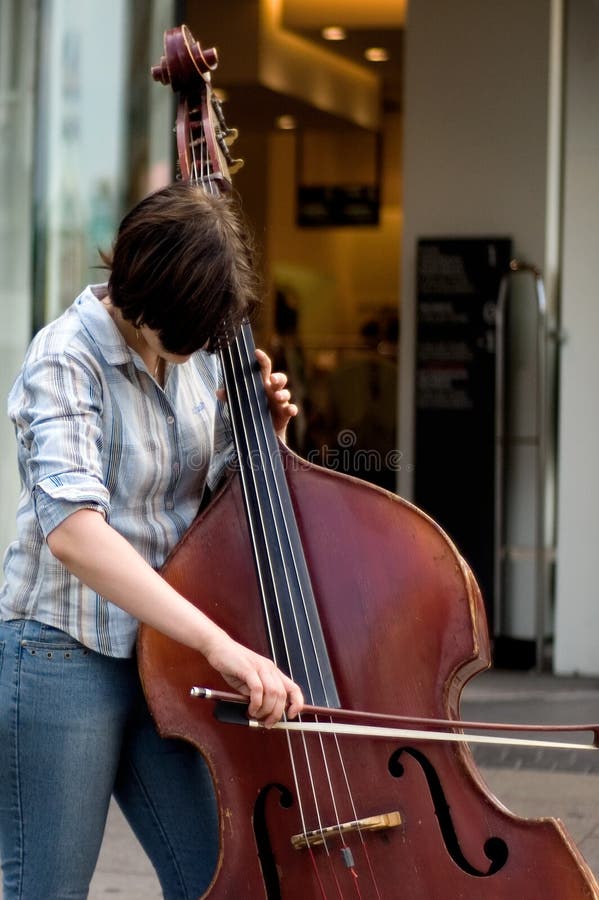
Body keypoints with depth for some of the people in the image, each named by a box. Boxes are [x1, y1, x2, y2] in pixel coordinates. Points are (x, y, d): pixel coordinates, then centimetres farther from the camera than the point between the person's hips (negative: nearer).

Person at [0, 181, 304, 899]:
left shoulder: (194, 352, 5)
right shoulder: (68, 358, -17)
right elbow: (73, 530, -33)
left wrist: (259, 436, -1)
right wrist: (218, 643, -40)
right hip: (62, 658, -7)